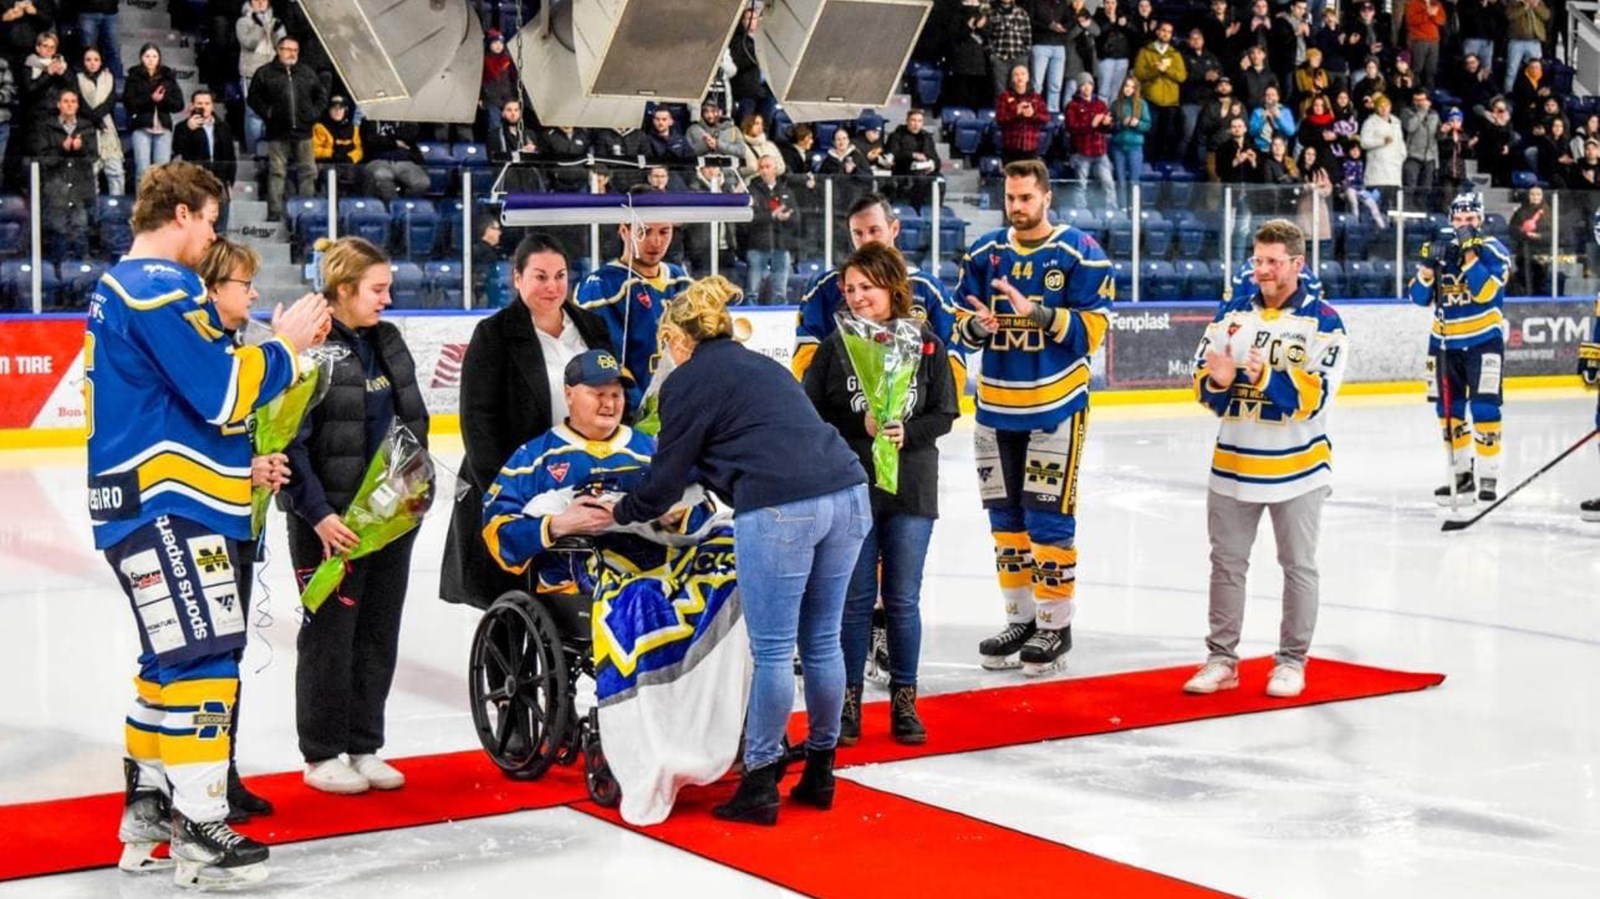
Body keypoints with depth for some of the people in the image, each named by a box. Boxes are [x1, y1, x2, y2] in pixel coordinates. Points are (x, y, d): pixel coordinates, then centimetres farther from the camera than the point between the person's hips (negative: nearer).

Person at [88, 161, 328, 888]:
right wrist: (286, 345, -7)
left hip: (157, 502, 11)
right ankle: (197, 831, -9)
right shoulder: (162, 287, -15)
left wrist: (245, 457, 17)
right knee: (202, 661, -11)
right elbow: (223, 391, -21)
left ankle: (148, 807, 25)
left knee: (174, 659, 17)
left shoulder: (122, 286, 19)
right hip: (164, 505, -11)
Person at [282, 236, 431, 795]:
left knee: (380, 633, 11)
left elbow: (415, 419, 18)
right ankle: (322, 755, 14)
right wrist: (317, 513, -19)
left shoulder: (389, 343, 10)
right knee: (330, 634, 2)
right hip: (331, 519, -7)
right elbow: (289, 440, -16)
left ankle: (364, 748, 22)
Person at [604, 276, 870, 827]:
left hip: (779, 511, -7)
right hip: (848, 496, 7)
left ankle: (759, 785, 8)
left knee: (772, 650, 1)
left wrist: (621, 512, 28)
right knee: (821, 642, 15)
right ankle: (820, 774, 25)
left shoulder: (687, 381, 6)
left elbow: (667, 477, 8)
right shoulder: (761, 365, 28)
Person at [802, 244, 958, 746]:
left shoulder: (926, 344, 0)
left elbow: (944, 415, 0)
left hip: (911, 490, 0)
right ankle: (848, 700, 16)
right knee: (855, 599, 5)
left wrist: (907, 432, -18)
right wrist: (861, 427, -18)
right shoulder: (836, 346, 0)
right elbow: (811, 415, -5)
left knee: (903, 599, 7)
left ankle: (903, 700, 19)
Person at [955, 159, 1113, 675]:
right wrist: (978, 325, -15)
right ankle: (1020, 618, 23)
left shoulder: (1080, 254, -7)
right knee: (1005, 516, 11)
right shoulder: (984, 254, 7)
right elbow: (963, 328, 8)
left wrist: (1040, 314, -26)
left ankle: (1055, 625, 6)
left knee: (1048, 516, -5)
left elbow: (1091, 329, -12)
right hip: (996, 405, 5)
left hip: (1055, 404, -5)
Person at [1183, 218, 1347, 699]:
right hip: (1233, 462, 4)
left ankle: (1292, 660, 17)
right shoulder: (1232, 313, 6)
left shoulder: (1322, 321, -6)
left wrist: (1266, 376, -30)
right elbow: (1202, 384, 5)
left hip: (1296, 465, -3)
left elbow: (1314, 395, -17)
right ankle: (1222, 658, 18)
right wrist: (1218, 379, -18)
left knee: (1299, 566, 6)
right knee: (1227, 563, 8)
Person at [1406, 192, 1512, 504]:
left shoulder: (1493, 250, -6)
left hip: (1483, 340, -5)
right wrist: (1428, 267, -15)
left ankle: (1488, 477, -6)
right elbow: (1420, 296, 1)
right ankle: (1461, 474, 19)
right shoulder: (1441, 249, 6)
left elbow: (1487, 293, -21)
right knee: (1448, 409, 8)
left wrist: (1470, 255, -24)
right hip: (1445, 342, 5)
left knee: (1484, 408, -11)